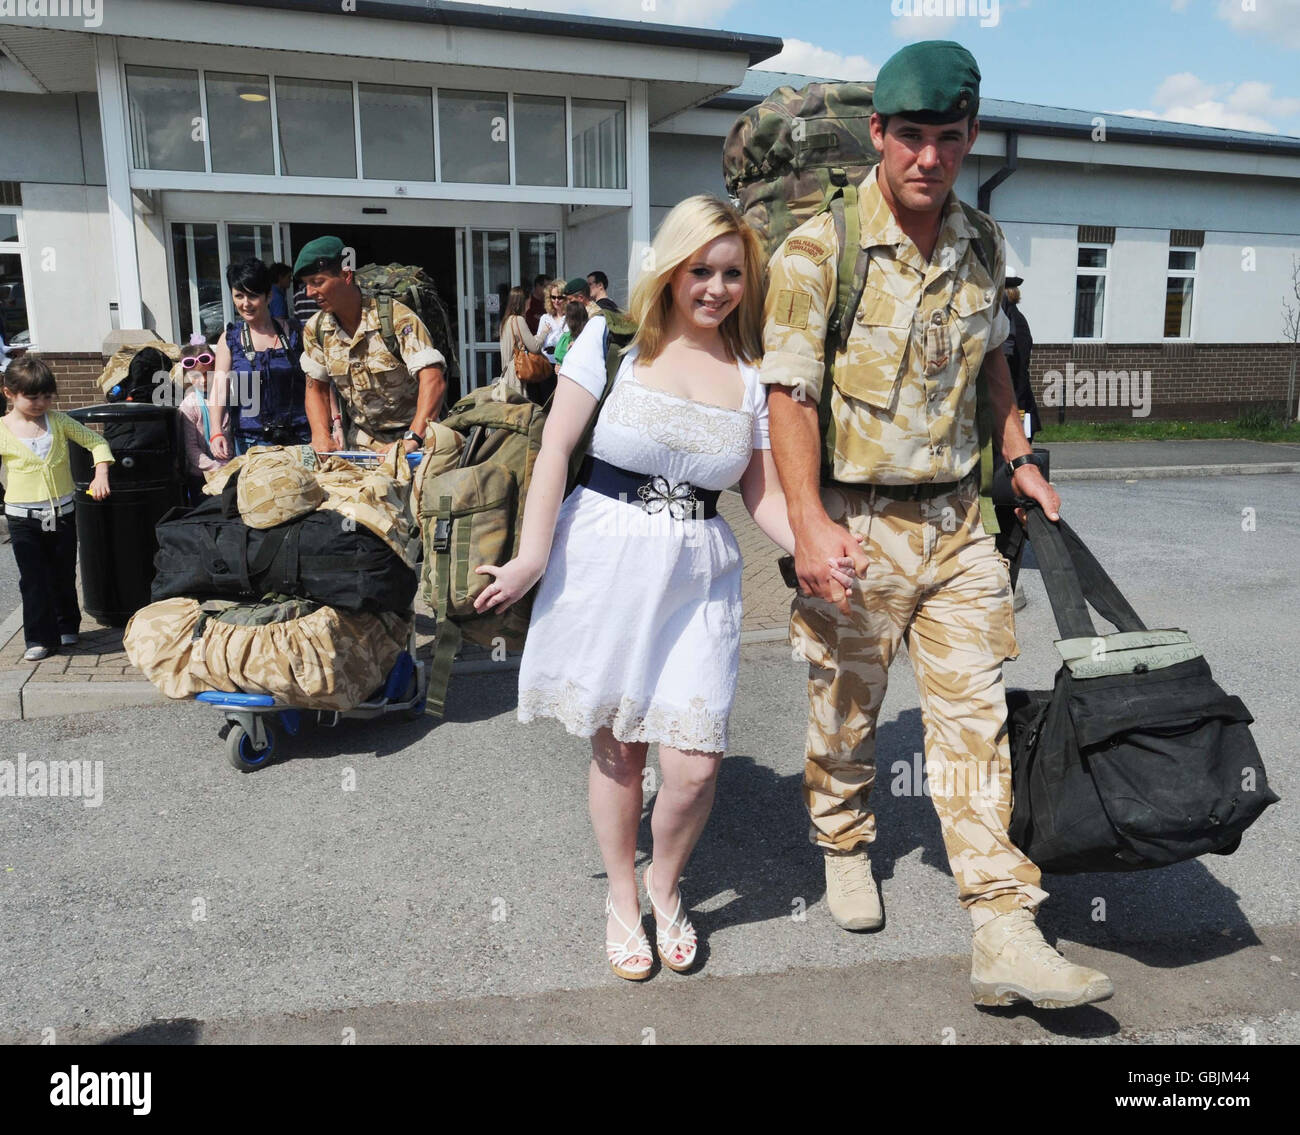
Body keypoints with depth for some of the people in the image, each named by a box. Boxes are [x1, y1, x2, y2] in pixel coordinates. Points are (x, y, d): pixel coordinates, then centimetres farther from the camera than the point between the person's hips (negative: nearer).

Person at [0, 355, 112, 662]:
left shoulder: (58, 421, 0)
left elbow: (96, 442, 4)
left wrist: (101, 475, -8)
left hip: (62, 513, 2)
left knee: (64, 575, 13)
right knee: (33, 579, 1)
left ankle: (67, 626, 31)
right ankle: (40, 638, 11)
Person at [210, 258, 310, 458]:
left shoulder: (294, 333, 4)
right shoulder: (230, 339, 5)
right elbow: (218, 391, -2)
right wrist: (217, 433, -17)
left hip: (300, 437, 0)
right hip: (251, 440, 0)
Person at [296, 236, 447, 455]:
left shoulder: (397, 317, -15)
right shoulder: (315, 329, 3)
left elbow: (433, 380, -26)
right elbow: (316, 388, 13)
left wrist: (412, 440, -38)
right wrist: (322, 436, -5)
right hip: (363, 443, 5)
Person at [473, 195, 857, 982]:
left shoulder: (753, 374, 7)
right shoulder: (613, 340, -1)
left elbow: (765, 495, 7)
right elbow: (556, 448, -4)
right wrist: (532, 556, -12)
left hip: (697, 577, 2)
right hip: (602, 561, -2)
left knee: (694, 765, -4)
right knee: (616, 747, 9)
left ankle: (665, 884, 29)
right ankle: (622, 897, 34)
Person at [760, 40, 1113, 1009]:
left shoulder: (982, 244, 8)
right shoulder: (818, 249, -9)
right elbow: (791, 391, -13)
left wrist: (1019, 458, 14)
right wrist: (809, 520, -22)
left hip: (957, 520, 4)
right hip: (856, 522, -4)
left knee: (976, 717, 2)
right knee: (847, 711, 11)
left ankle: (1005, 936, 8)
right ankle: (845, 848, 39)